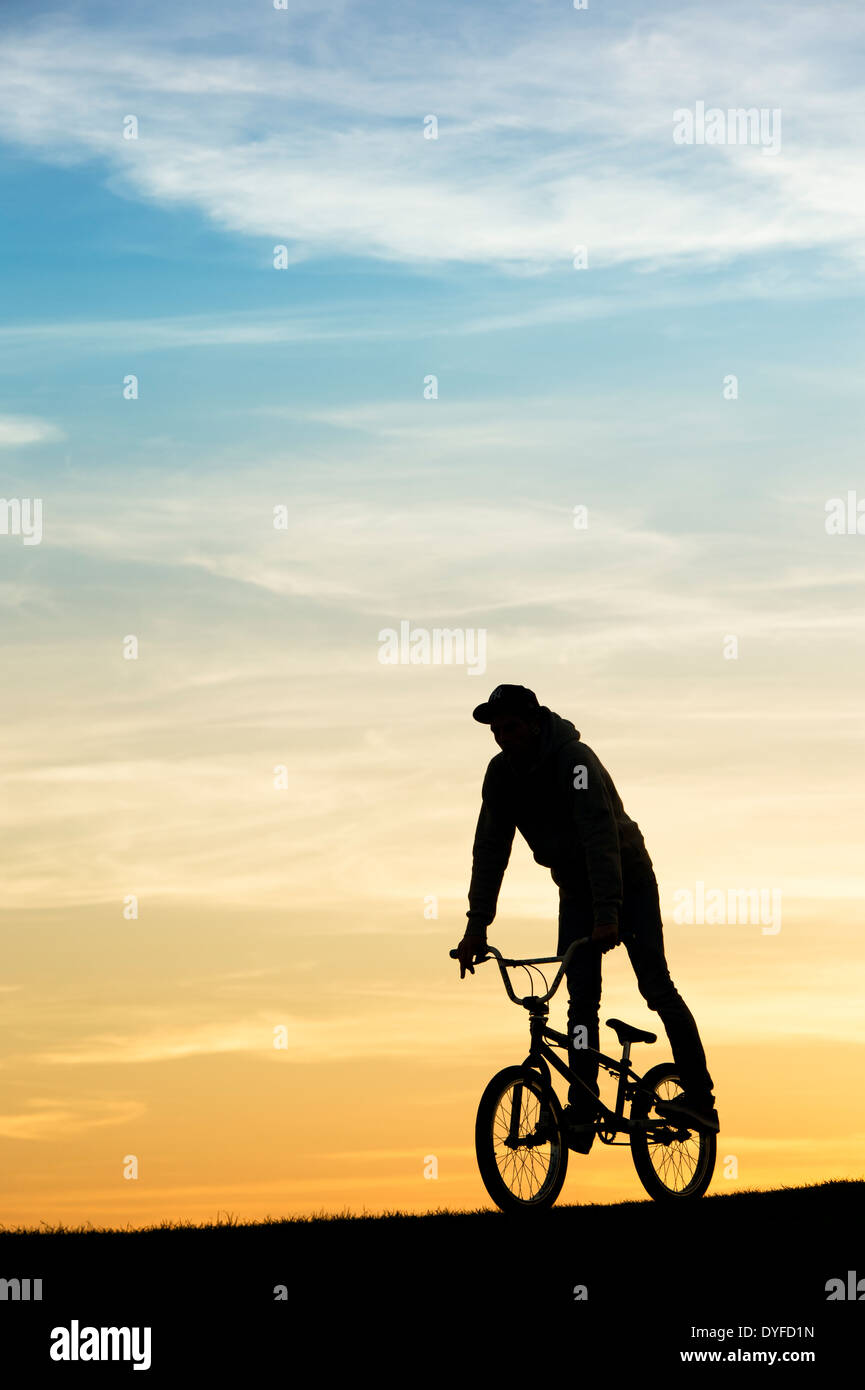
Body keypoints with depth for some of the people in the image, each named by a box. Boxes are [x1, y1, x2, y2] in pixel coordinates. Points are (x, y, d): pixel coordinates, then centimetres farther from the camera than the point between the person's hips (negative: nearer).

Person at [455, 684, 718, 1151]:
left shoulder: (575, 761, -29)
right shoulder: (501, 774, -9)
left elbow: (601, 835, -37)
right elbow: (490, 849, -8)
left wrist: (608, 915, -45)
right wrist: (476, 927, -15)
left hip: (626, 878, -5)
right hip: (575, 888, 6)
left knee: (655, 985, -12)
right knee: (582, 998, -5)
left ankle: (700, 1097, -8)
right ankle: (581, 1113, -9)